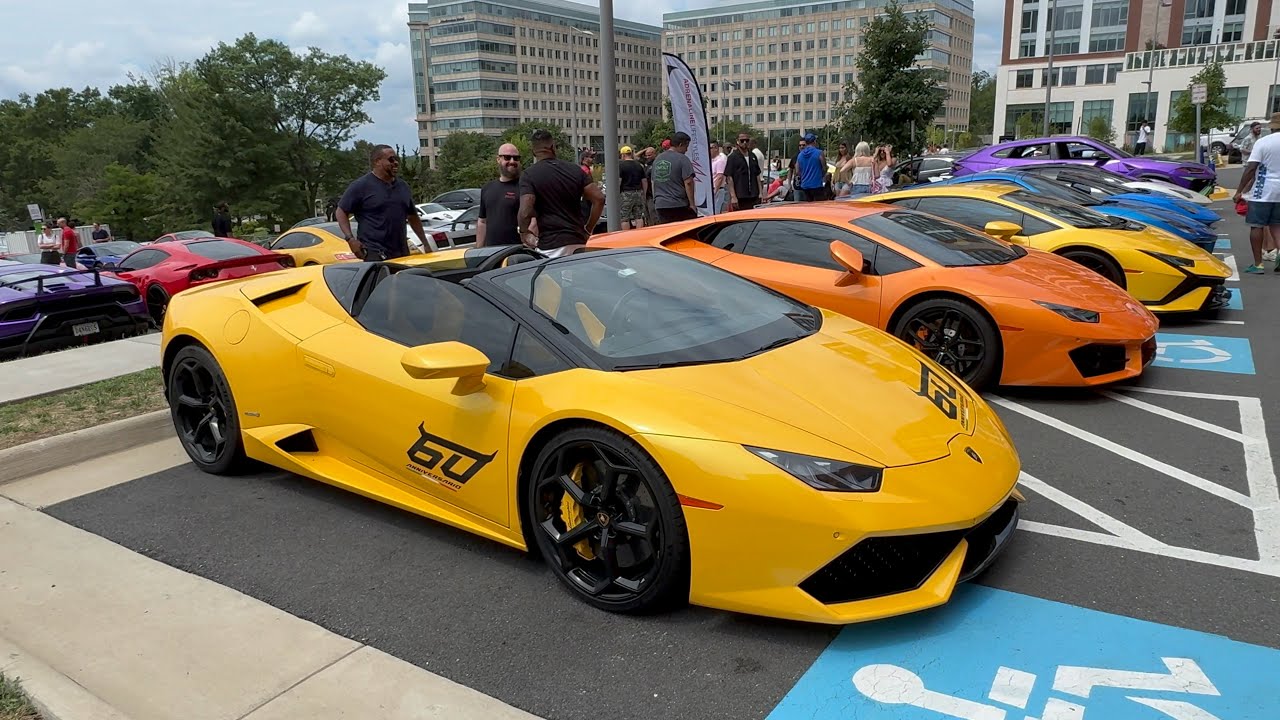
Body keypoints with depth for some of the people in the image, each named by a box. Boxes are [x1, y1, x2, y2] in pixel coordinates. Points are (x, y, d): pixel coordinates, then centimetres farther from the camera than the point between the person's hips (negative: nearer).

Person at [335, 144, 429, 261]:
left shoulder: (403, 186, 16)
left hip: (402, 253, 6)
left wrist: (425, 243, 20)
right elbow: (341, 211, 0)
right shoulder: (361, 186, -2)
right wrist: (350, 239, -13)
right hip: (373, 254, -6)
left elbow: (413, 217, 24)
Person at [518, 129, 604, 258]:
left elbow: (525, 212, -17)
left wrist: (524, 232, 2)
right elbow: (599, 198, 1)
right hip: (579, 242, 4)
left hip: (550, 246, -4)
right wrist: (588, 229, 10)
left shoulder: (529, 175, -5)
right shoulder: (575, 170, 7)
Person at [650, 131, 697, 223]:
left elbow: (653, 182, 21)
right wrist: (692, 204, -10)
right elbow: (688, 182, -14)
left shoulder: (657, 159, 15)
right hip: (679, 205, -6)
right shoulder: (682, 159, -8)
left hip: (660, 205, 6)